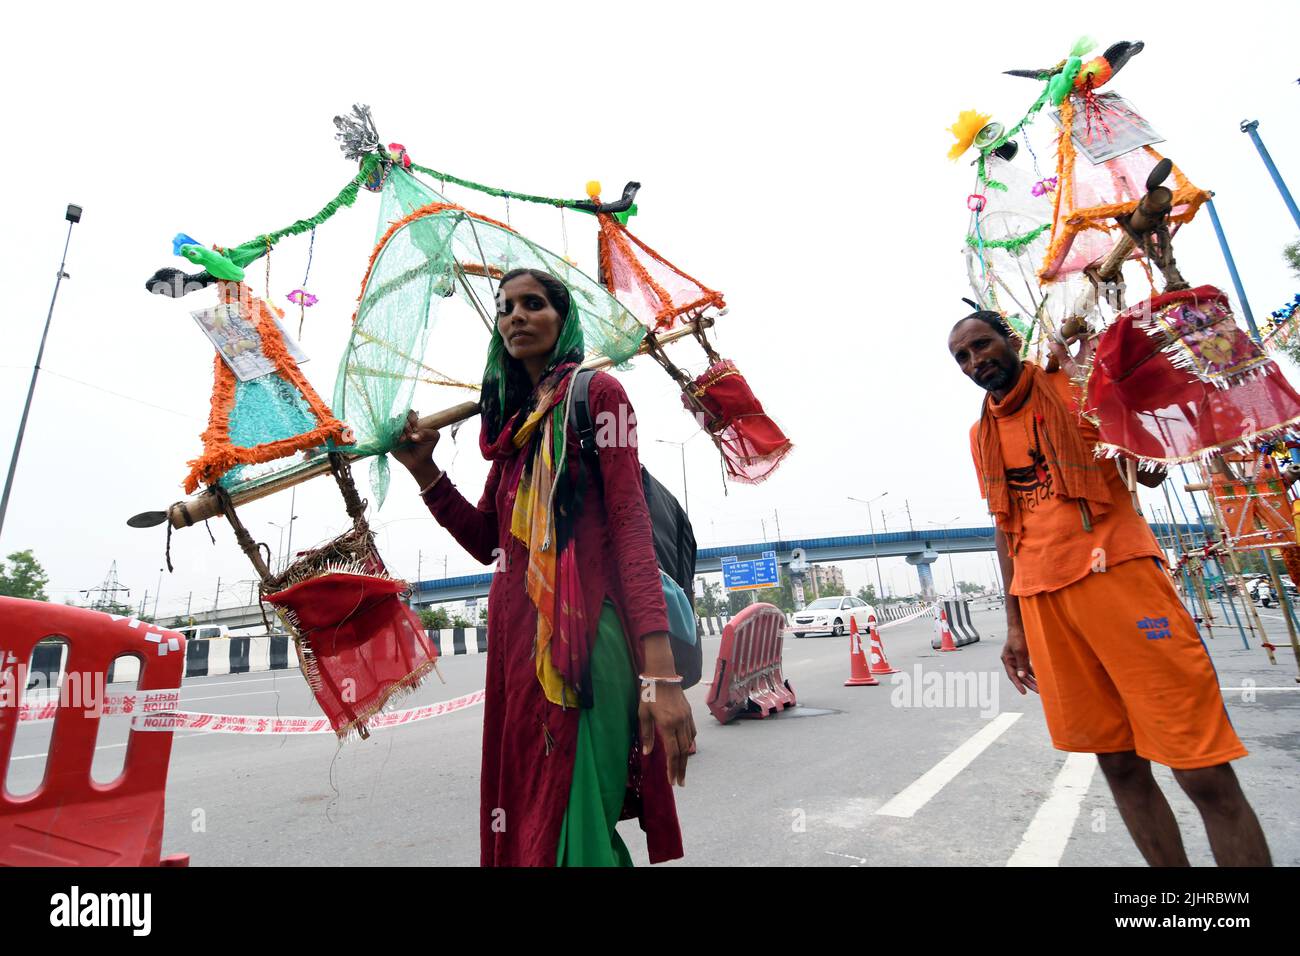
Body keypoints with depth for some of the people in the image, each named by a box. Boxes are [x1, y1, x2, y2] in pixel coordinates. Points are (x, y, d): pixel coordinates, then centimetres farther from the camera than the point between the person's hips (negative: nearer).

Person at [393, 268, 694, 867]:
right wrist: (424, 471, 6)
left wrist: (660, 668, -21)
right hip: (513, 634, 7)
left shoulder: (596, 392, 0)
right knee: (521, 815, 14)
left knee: (569, 818, -3)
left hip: (578, 633, -7)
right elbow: (485, 540, 18)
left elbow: (630, 522, -12)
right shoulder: (513, 418, 20)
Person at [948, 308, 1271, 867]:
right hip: (1043, 602, 4)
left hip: (1118, 575, -3)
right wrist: (1015, 624, 14)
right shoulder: (981, 436, 14)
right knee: (1120, 765, 9)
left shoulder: (1079, 388, 4)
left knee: (1206, 775, -3)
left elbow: (1150, 472, -4)